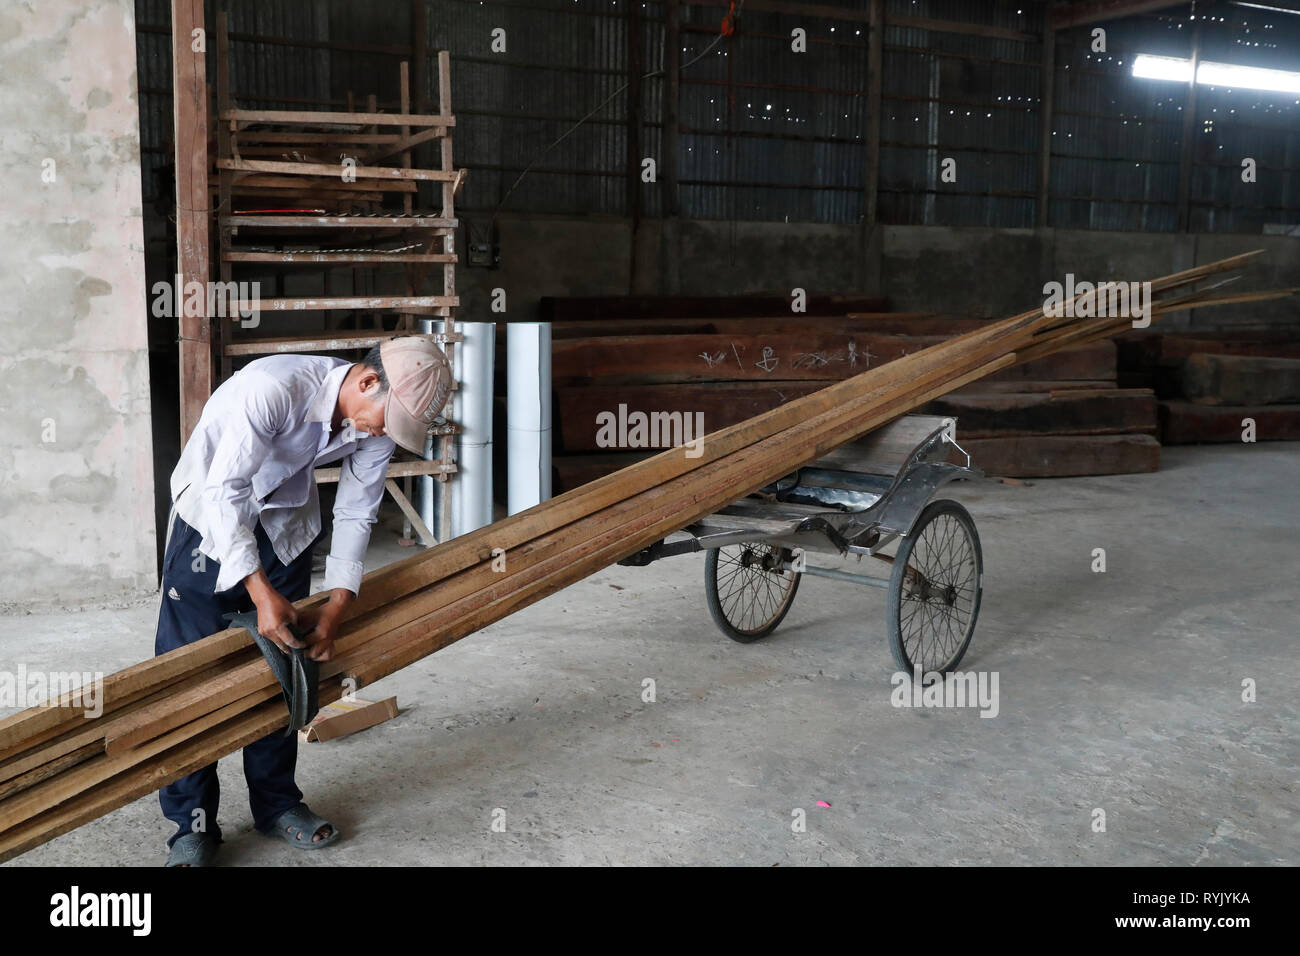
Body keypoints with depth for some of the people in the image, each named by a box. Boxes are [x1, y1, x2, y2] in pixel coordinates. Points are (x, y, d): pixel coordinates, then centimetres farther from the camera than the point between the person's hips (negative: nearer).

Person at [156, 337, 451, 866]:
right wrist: (261, 593, -39)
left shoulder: (380, 419, -17)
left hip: (287, 519, 5)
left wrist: (335, 607, -16)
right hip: (211, 511, -5)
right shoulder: (273, 388, -36)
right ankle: (192, 822, 5)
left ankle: (276, 802, 21)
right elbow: (225, 492, -34)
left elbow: (355, 515, -8)